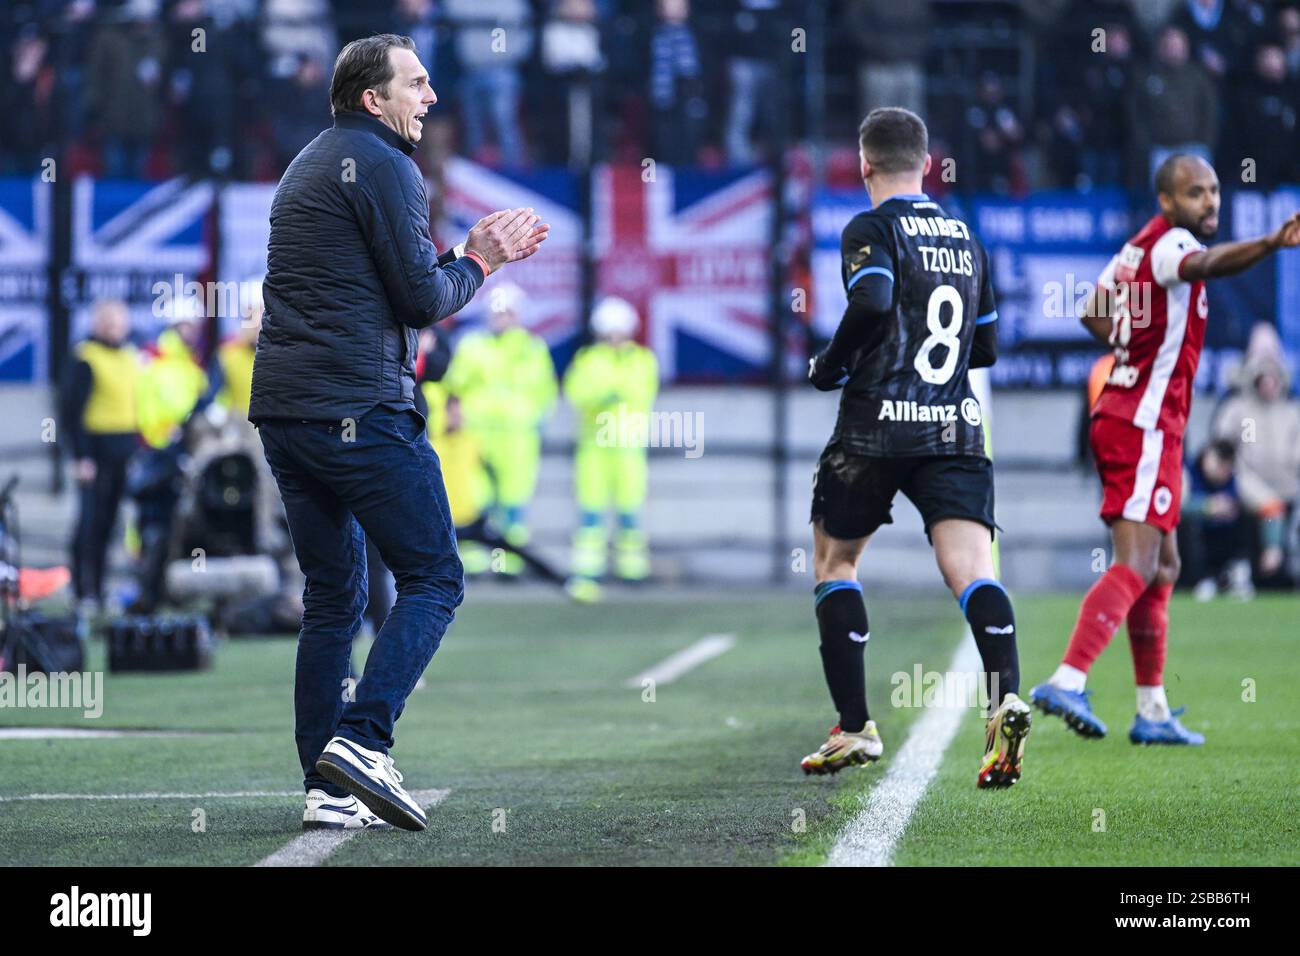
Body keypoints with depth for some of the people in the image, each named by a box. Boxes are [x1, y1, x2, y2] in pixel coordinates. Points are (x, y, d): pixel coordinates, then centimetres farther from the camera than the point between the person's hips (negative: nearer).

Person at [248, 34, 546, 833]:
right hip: (359, 408, -9)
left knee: (334, 599, 11)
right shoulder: (382, 165, -7)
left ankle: (330, 789, 7)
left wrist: (472, 254, 20)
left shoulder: (310, 166, 23)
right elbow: (422, 297, -10)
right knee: (434, 580, -4)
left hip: (283, 409, 9)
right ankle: (361, 742, -18)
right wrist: (477, 263, 8)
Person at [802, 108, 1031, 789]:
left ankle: (855, 728, 12)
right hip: (956, 430, 4)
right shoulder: (965, 240, 17)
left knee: (835, 561, 14)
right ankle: (1005, 697, -34)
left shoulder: (871, 231, -4)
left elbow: (871, 303, -23)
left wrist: (828, 367, -7)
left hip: (876, 426, -4)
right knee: (972, 569, -8)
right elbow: (986, 347, 22)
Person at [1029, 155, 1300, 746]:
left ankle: (1153, 712, 14)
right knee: (1136, 566, -16)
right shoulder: (1168, 243, -13)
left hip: (1121, 415, 10)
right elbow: (1207, 264, -38)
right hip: (1146, 426, -10)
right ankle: (1067, 682, -24)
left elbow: (1093, 314, 30)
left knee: (1162, 567, 12)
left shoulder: (1138, 247, 15)